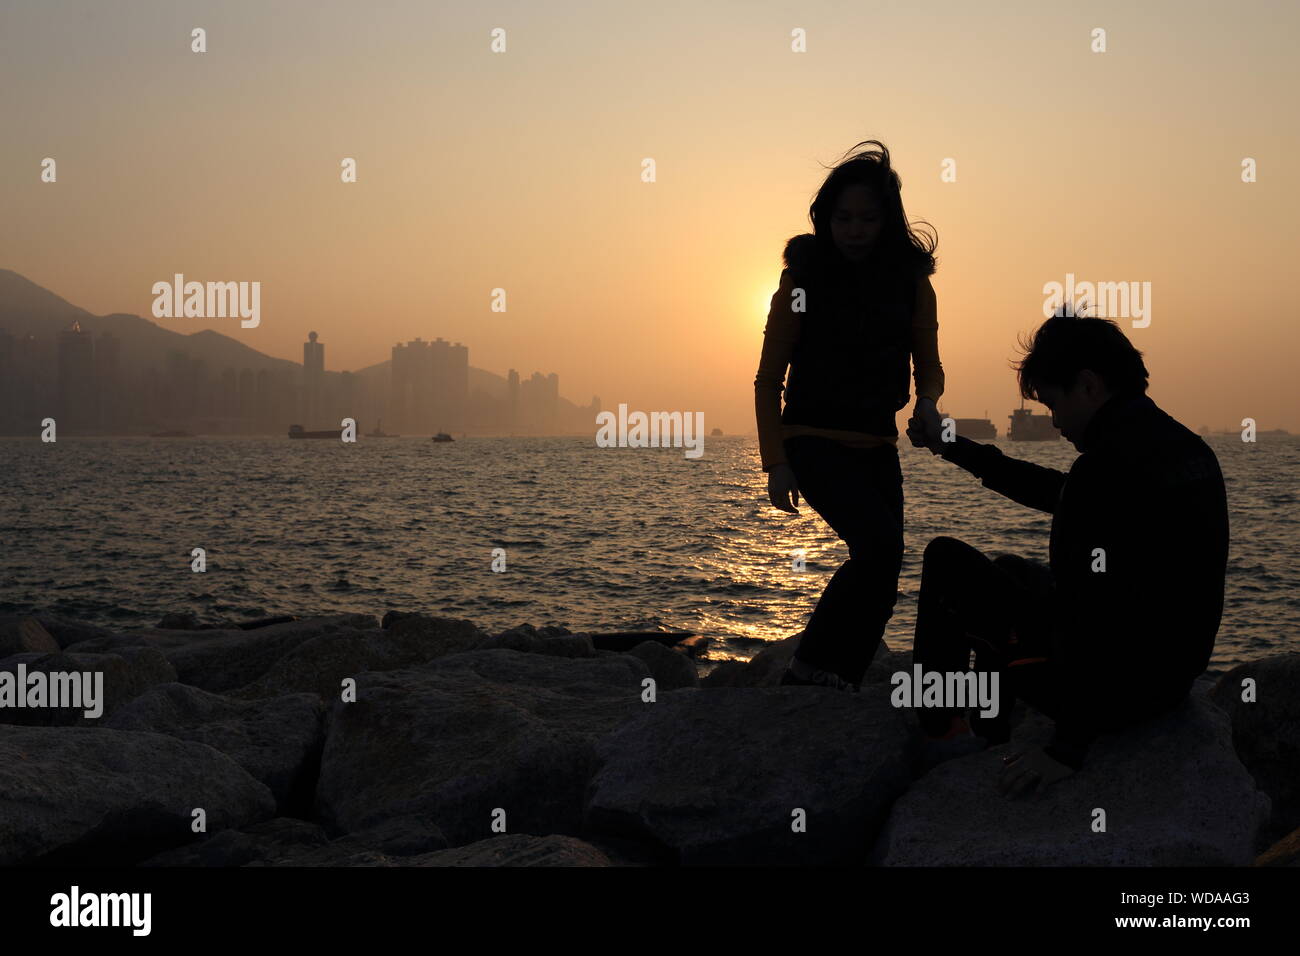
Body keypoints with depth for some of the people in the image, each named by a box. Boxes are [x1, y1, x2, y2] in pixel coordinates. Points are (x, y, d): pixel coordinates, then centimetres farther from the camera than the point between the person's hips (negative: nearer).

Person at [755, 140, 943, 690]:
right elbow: (768, 379, -3)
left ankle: (839, 688, 16)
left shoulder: (911, 279, 2)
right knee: (878, 543, -24)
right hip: (813, 440, -5)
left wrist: (927, 402, -12)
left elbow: (929, 364, 12)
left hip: (877, 447, 5)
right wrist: (775, 462, -11)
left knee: (879, 574, 4)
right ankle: (810, 671, -15)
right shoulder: (803, 277, -7)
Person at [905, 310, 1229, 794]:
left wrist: (1069, 748, -22)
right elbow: (1059, 492, 19)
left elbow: (1102, 621, -29)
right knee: (1008, 570, 31)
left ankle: (938, 736, 17)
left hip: (1115, 689, -9)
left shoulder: (1107, 467, -26)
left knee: (945, 560, 5)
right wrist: (954, 448, 25)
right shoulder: (1189, 450, 6)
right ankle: (988, 737, 36)